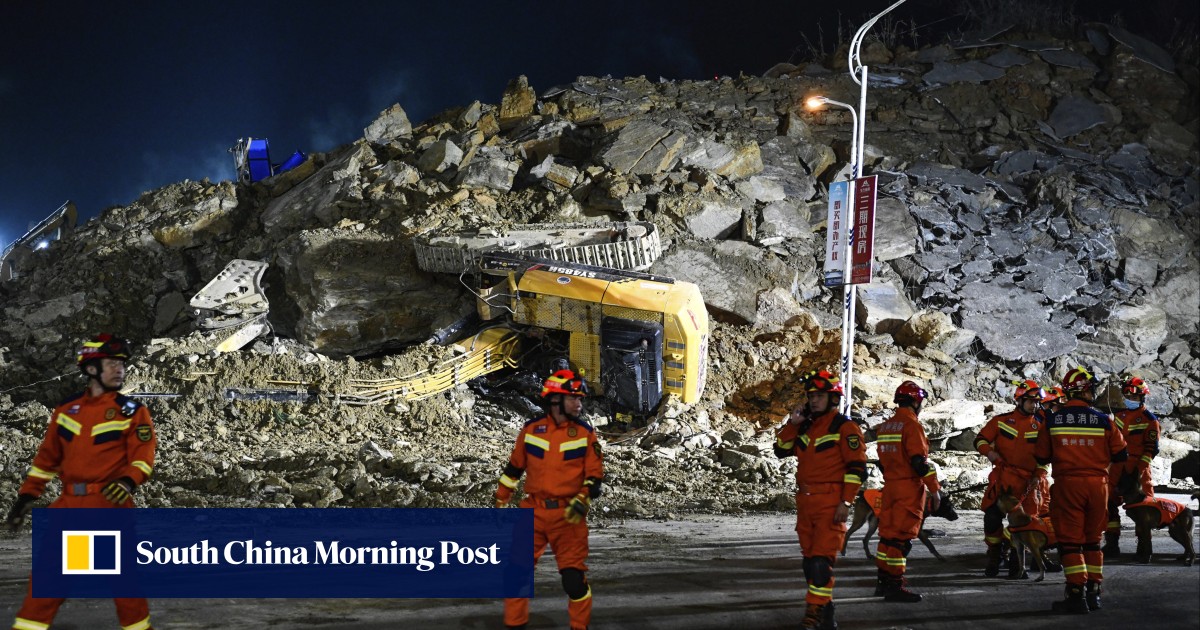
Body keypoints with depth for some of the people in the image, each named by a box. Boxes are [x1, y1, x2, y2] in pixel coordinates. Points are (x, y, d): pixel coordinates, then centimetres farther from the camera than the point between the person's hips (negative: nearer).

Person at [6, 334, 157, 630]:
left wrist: (128, 481, -29)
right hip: (70, 503, 3)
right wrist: (27, 495, 12)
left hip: (111, 502, -3)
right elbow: (47, 456, 17)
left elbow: (143, 454, -9)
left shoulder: (132, 411, 0)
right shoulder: (66, 409, 11)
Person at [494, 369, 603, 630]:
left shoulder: (585, 433, 0)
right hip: (533, 511, 1)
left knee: (574, 577, -2)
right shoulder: (531, 430, 2)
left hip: (568, 516, -1)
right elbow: (514, 468, 14)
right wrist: (501, 501, 17)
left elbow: (594, 475, 0)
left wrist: (582, 501, -16)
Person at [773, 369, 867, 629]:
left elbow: (857, 467, -11)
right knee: (810, 558, 11)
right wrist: (791, 424, 0)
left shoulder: (844, 427, -6)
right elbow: (781, 450, 13)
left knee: (821, 559, -14)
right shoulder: (805, 426, 15)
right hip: (805, 501, 7)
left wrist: (846, 502, -16)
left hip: (830, 504, -7)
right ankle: (824, 608, 21)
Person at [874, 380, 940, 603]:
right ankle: (895, 586, -7)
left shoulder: (885, 427, 12)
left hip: (890, 486, 8)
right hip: (910, 488, -8)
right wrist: (934, 488, -15)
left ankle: (884, 580, 22)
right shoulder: (912, 425, -14)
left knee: (888, 532, 14)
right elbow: (919, 461, -19)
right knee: (902, 537, -7)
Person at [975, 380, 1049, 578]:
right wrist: (989, 451, -16)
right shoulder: (1001, 421, 4)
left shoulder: (1039, 427, 10)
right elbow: (980, 439, 5)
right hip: (1001, 477, -1)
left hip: (1027, 481, 2)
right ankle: (994, 554, 11)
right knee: (992, 516, -9)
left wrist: (1039, 476, 0)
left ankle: (1017, 559, 16)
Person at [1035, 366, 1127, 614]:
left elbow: (1041, 458, 3)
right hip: (1097, 483, 2)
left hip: (1067, 484, -1)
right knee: (1092, 540, 16)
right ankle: (1093, 592, 19)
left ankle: (1077, 595, -8)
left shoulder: (1053, 421, -2)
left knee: (1070, 541, 0)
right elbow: (1120, 454, 3)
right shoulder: (1104, 421, -2)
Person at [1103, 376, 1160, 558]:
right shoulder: (1119, 416, 14)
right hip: (1117, 468, 5)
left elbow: (1151, 448, -7)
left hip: (1138, 469, -5)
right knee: (1110, 503, 1)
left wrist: (1141, 468, -16)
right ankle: (1112, 542, 8)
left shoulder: (1150, 420, -3)